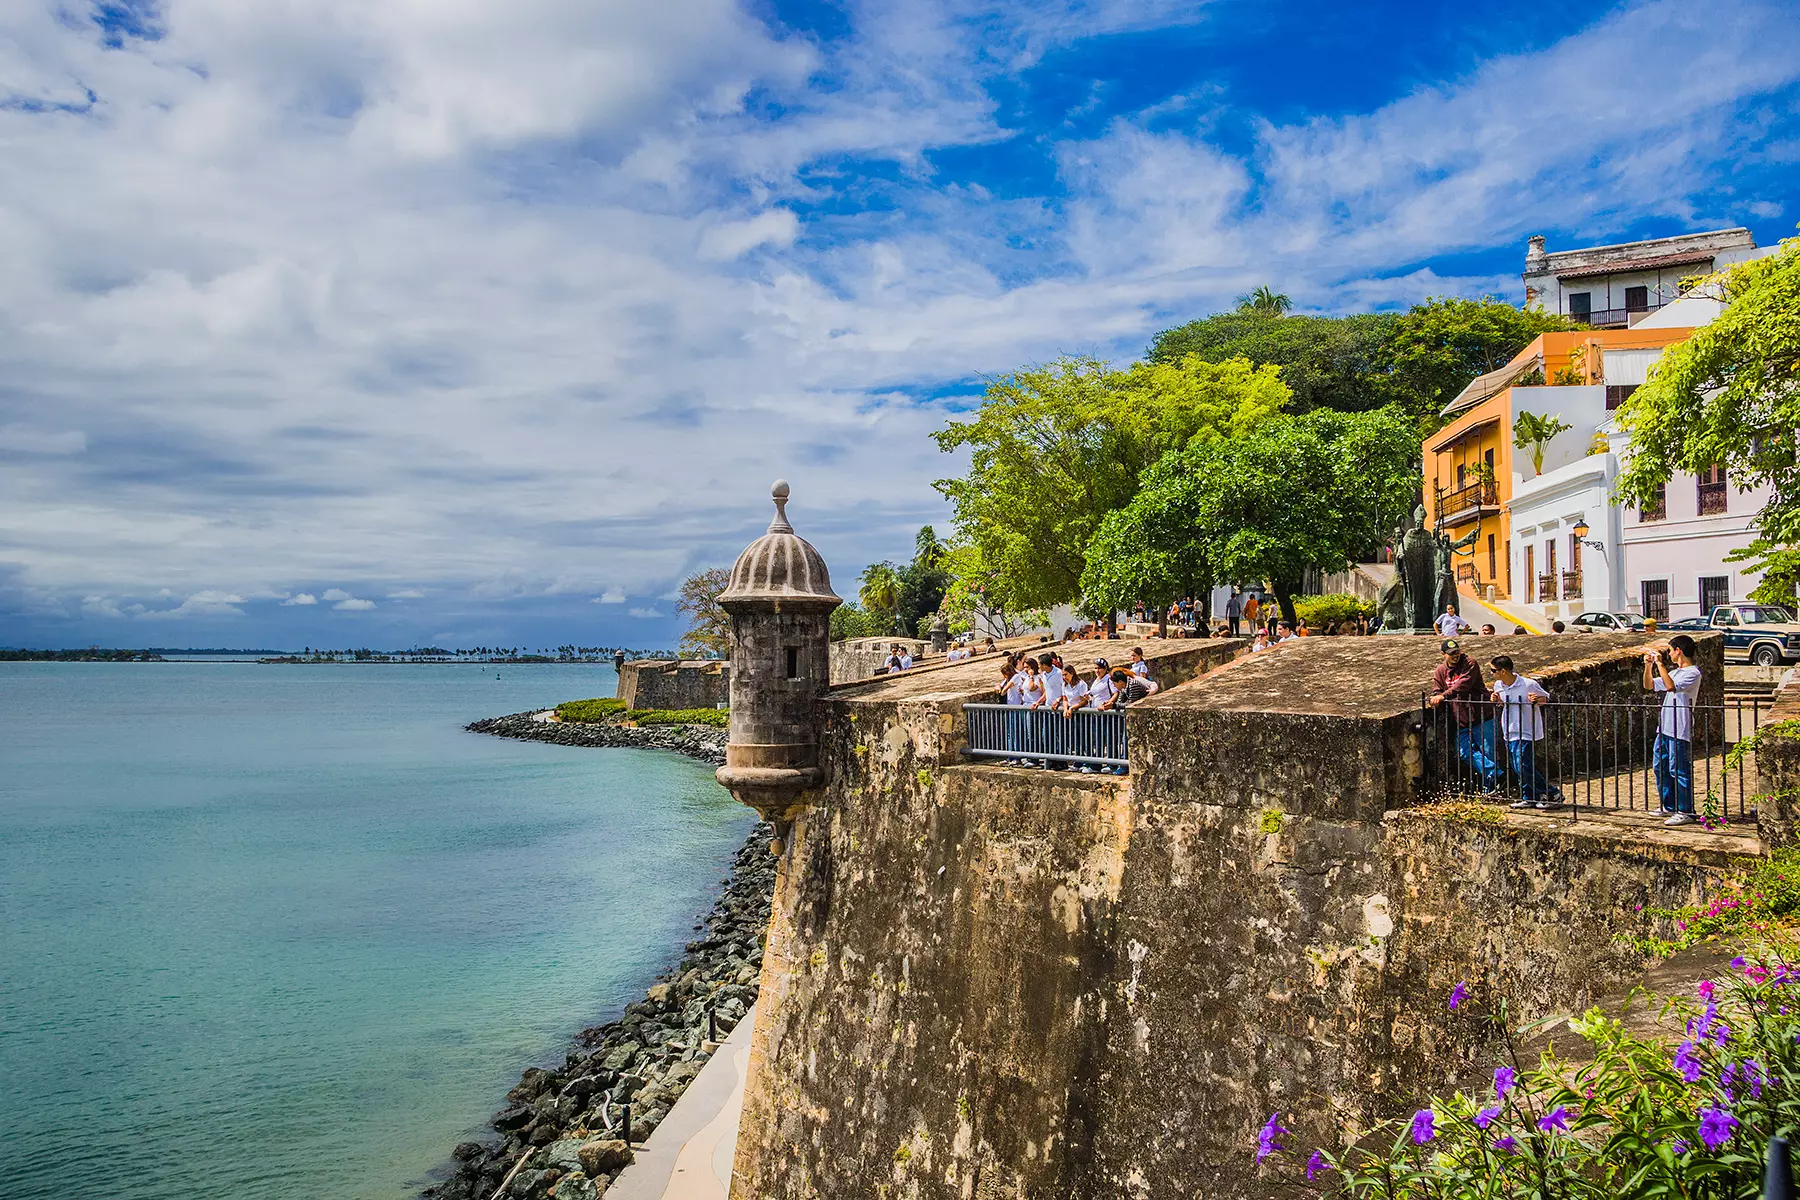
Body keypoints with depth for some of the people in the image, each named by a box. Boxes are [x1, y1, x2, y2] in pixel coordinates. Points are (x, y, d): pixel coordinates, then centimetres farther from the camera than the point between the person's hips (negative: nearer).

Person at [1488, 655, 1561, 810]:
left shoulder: (1529, 684, -17)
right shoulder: (1498, 685, 1)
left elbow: (1546, 698, -2)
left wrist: (1538, 699, -24)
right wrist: (1497, 700, -4)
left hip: (1527, 733, -7)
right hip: (1509, 732, 7)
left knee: (1523, 767, -12)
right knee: (1517, 768, 11)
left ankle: (1553, 795, 2)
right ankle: (1529, 798, 26)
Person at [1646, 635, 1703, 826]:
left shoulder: (1692, 673, -10)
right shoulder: (1674, 672, 18)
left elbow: (1671, 686, -26)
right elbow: (1649, 685, 24)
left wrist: (1660, 663, -21)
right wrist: (1648, 665, 12)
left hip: (1680, 731, -9)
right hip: (1664, 729, 9)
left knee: (1679, 771, -6)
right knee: (1660, 768, 14)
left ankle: (1685, 812, 0)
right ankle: (1670, 807, 25)